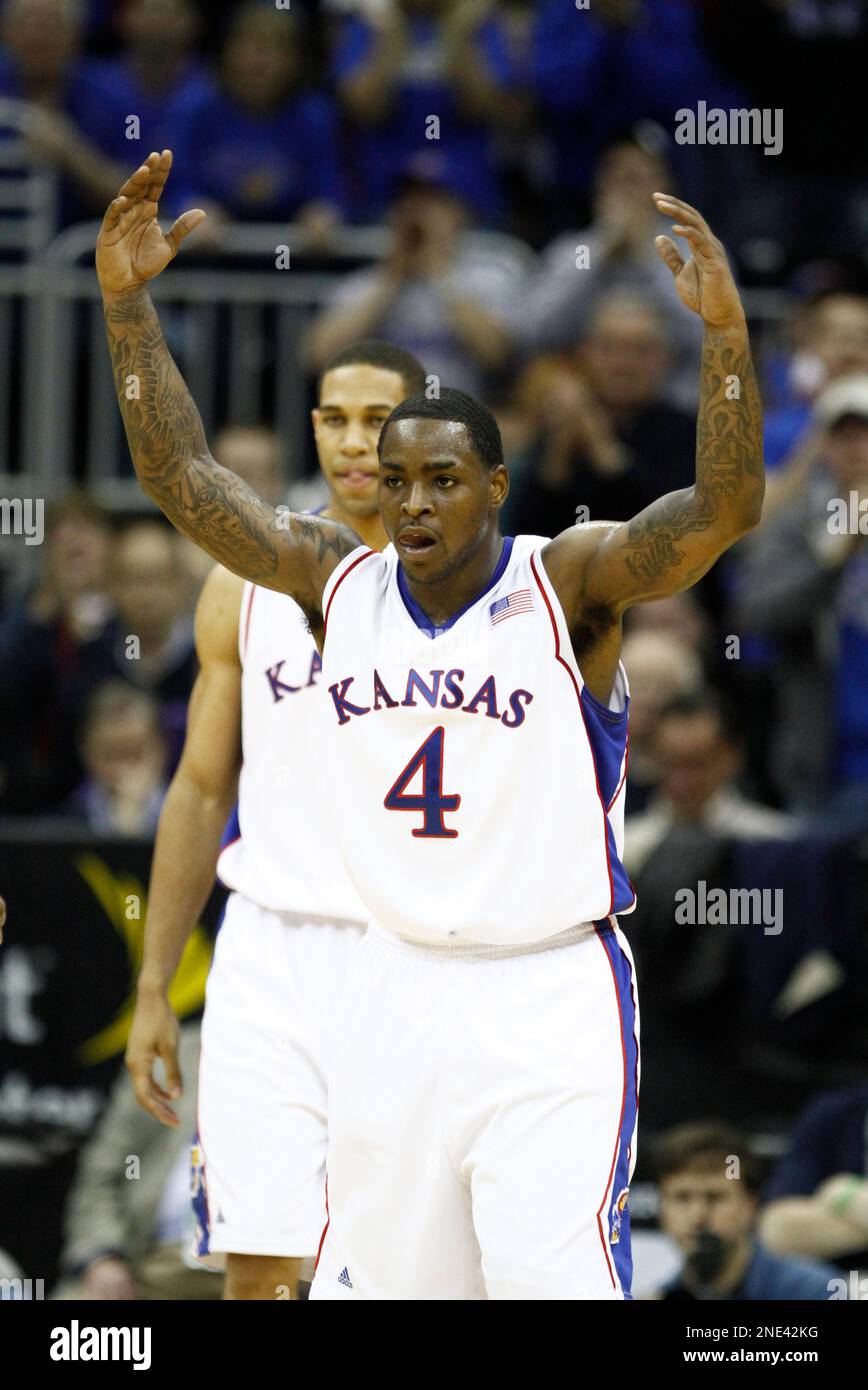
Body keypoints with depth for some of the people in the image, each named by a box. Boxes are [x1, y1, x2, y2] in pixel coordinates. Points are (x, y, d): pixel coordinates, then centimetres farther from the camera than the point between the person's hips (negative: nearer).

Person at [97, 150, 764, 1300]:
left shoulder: (569, 586, -9)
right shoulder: (340, 583, 5)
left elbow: (724, 507, -23)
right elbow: (183, 477, 6)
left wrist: (726, 331, -37)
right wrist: (127, 302, -2)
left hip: (553, 1001, -5)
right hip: (397, 987, 5)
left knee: (555, 1284, -15)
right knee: (373, 1279, 9)